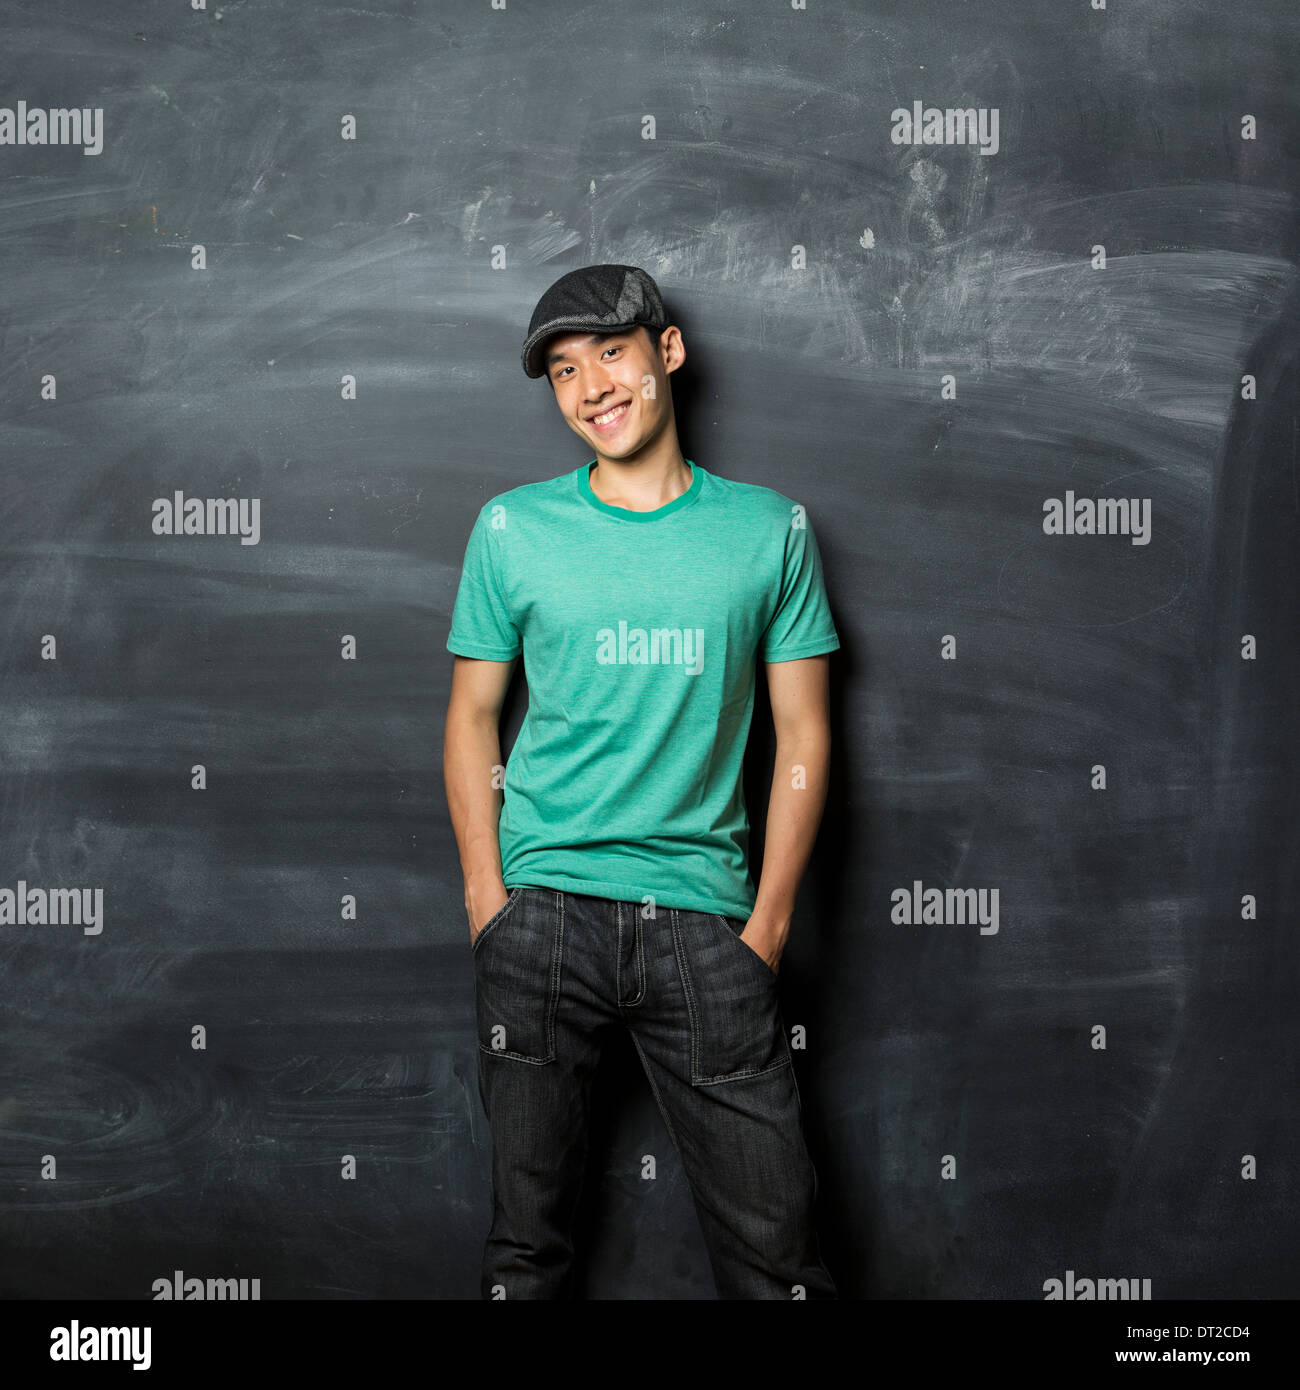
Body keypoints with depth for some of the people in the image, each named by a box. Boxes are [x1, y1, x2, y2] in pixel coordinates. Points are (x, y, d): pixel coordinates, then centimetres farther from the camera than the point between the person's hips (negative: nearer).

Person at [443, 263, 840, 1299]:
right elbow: (473, 718, 9)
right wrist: (489, 903, -1)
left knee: (775, 1240, 1)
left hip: (704, 921, 0)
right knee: (529, 1233, 7)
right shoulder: (513, 528, 6)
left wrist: (766, 925, -1)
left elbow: (803, 738, 6)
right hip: (543, 915, 0)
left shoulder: (770, 528, 5)